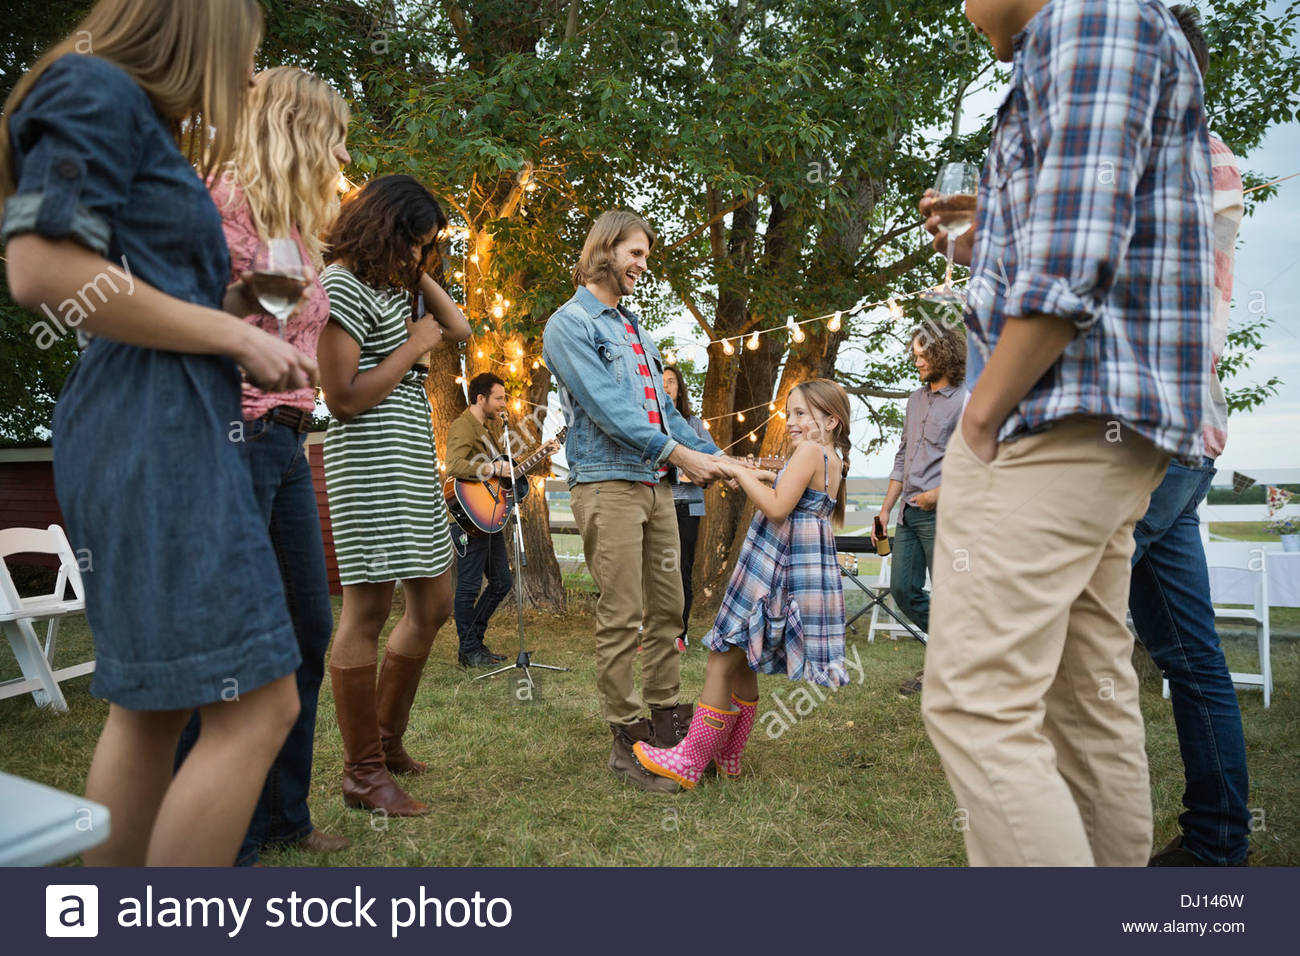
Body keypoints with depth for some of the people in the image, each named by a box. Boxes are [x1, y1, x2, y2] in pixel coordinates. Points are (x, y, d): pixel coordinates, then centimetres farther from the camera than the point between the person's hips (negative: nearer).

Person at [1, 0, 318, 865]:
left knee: (155, 704, 13)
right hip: (154, 434, -10)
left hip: (167, 433, 10)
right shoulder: (95, 90, -3)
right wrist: (237, 336, -12)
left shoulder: (141, 123, 25)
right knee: (257, 707, -12)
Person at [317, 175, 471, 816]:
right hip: (369, 459, -10)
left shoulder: (387, 285, 19)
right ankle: (363, 774, 5)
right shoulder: (341, 284, -8)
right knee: (368, 610, -6)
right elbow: (344, 398, -15)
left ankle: (387, 741, 25)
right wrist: (414, 347, -7)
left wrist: (418, 276, 18)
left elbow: (459, 328, 24)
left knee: (433, 605, 11)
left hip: (411, 462, 10)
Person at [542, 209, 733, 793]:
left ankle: (667, 721, 21)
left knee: (667, 607, 10)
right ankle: (627, 740, 6)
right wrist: (679, 453, -15)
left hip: (655, 483, 8)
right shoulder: (569, 324, -3)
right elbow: (607, 409, -14)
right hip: (607, 482, -8)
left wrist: (711, 454, 8)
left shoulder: (633, 326, 23)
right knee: (621, 618, -5)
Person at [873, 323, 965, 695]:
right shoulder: (915, 399, 16)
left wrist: (937, 494, -20)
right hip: (910, 513, 8)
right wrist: (886, 509, 17)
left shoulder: (964, 404, -7)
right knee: (903, 589, 10)